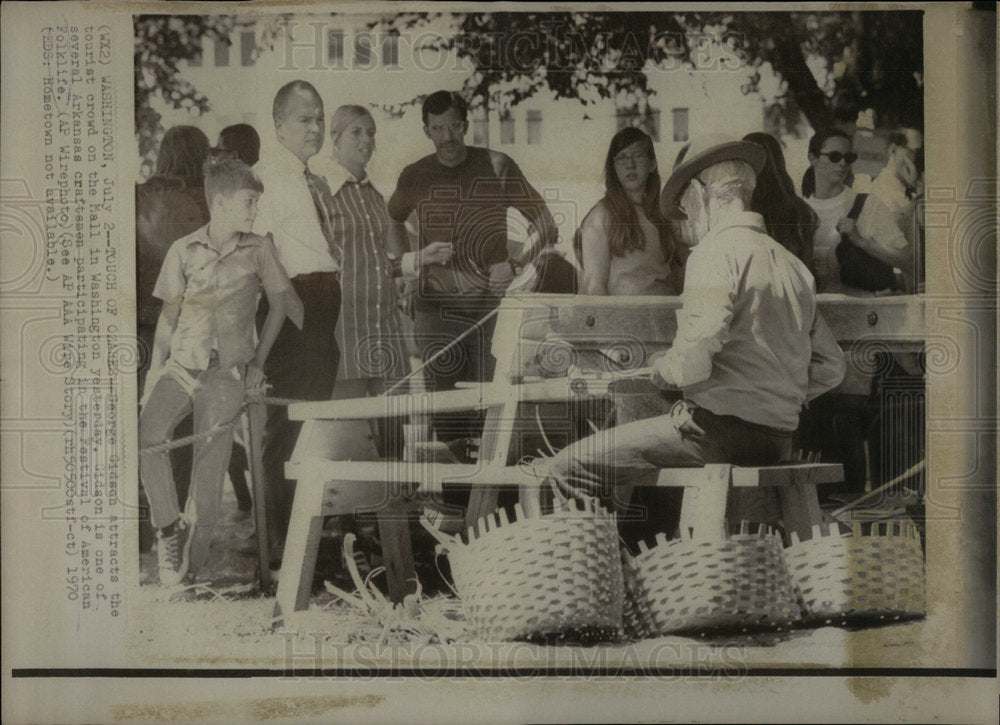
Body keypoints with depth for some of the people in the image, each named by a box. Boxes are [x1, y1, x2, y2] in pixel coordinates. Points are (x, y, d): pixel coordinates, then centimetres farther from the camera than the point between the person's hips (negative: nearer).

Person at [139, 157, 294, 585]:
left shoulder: (258, 250, 5)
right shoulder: (183, 251, 5)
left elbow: (279, 302, 14)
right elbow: (168, 315, 9)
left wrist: (259, 360, 7)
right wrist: (155, 371, 5)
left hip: (227, 372, -1)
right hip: (180, 365, 1)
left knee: (211, 464, -7)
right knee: (145, 434, -22)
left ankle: (192, 563, 2)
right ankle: (170, 526, -4)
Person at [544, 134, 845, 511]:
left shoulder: (717, 251, -10)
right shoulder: (792, 263, 14)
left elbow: (696, 355, -25)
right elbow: (830, 367, 17)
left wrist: (665, 368, -4)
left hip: (721, 431, -9)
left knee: (565, 469, -8)